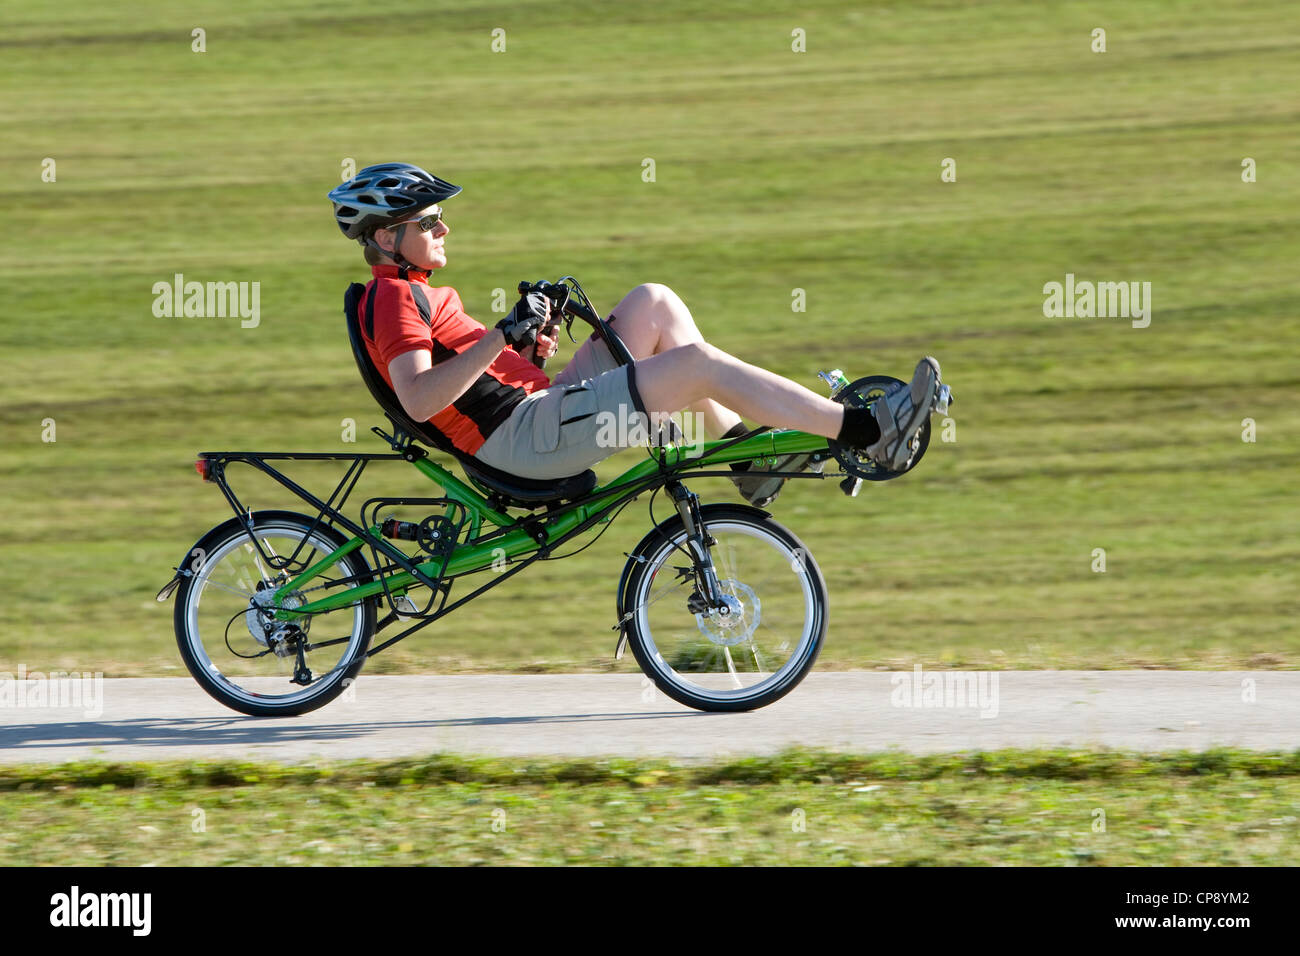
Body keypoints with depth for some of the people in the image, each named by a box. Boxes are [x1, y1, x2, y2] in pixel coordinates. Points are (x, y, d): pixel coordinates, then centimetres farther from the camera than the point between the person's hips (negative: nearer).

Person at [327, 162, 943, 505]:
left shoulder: (411, 292, 21)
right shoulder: (395, 298, -11)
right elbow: (419, 399, -27)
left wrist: (528, 348, 9)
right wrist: (503, 337, -28)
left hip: (542, 408, 11)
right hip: (523, 435, -11)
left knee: (654, 303, 11)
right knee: (698, 363, -18)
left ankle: (742, 452, 7)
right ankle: (868, 435, -16)